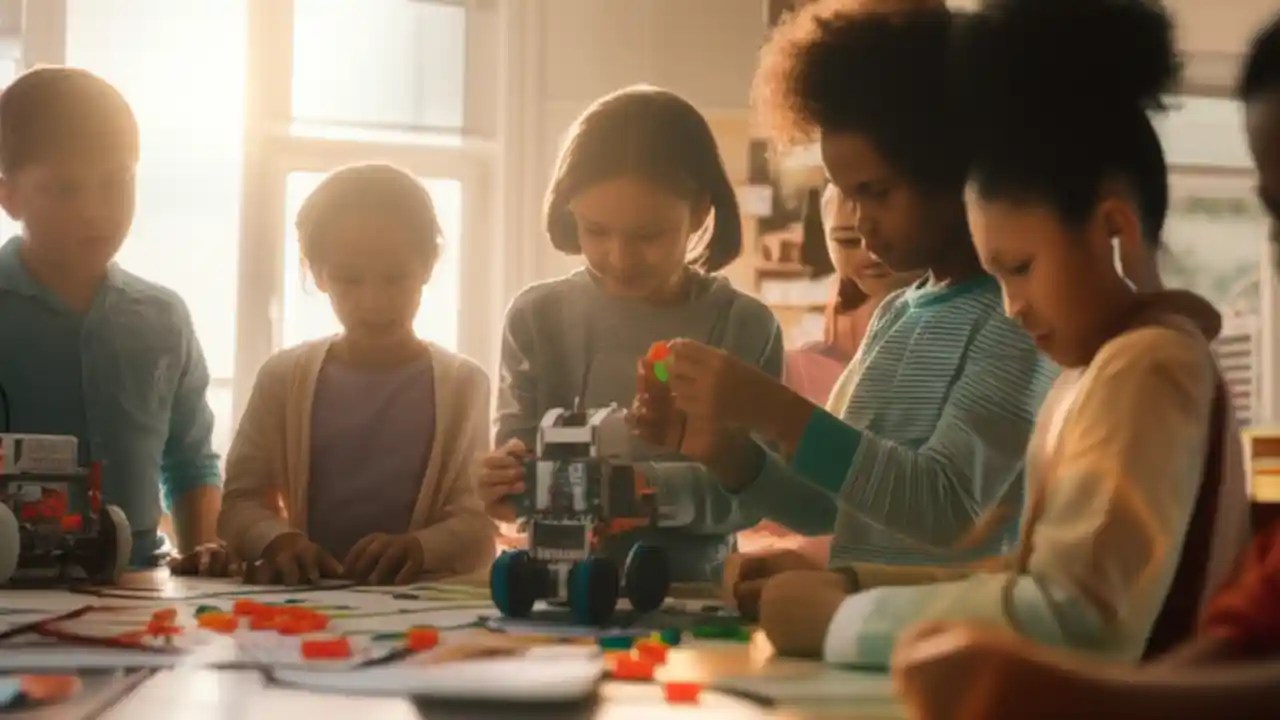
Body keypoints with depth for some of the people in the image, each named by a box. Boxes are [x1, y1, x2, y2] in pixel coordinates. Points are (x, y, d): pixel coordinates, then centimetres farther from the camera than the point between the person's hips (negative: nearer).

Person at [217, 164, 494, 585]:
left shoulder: (462, 384, 4)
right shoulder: (285, 377, 8)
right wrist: (277, 540, -17)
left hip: (422, 600, -1)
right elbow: (241, 502, 5)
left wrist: (419, 548, -22)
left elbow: (479, 530, -2)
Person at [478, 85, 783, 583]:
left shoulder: (745, 327, -2)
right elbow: (517, 447, 0)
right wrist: (510, 482, -22)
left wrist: (649, 490, -24)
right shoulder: (537, 315, 3)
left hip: (693, 590, -1)